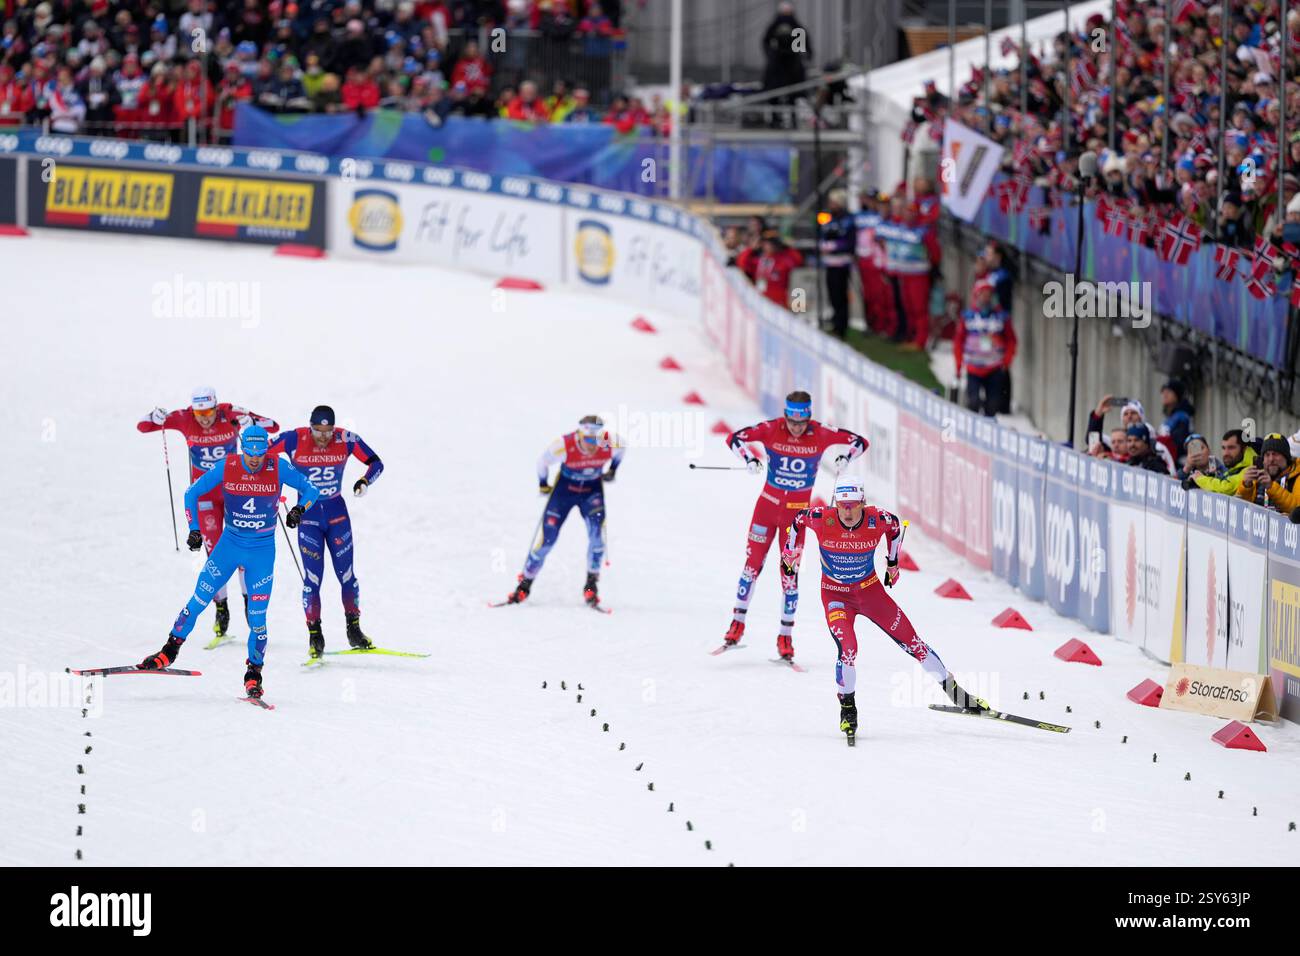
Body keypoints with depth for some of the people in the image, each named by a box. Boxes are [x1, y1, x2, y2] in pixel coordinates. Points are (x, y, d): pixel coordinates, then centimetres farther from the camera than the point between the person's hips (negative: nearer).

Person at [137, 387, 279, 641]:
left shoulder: (230, 415, -18)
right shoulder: (185, 420, -16)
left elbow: (273, 427, -19)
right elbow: (142, 427, -13)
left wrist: (250, 422, -39)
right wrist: (155, 418, -36)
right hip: (205, 493, 0)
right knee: (214, 550, -2)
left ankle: (250, 599, 11)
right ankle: (221, 608, 8)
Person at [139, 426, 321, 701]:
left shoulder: (278, 468, -13)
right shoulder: (227, 467, -12)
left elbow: (310, 490, -2)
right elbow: (192, 492, 0)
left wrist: (300, 509, -22)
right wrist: (194, 530, -8)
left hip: (262, 551, -1)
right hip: (230, 544, 1)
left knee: (257, 617, -3)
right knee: (198, 600, 0)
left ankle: (254, 674, 10)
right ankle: (170, 652, 14)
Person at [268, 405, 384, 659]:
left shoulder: (346, 440, -11)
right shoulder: (294, 440, -15)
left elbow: (375, 463, -2)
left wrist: (365, 481, -21)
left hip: (337, 512, 2)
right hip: (308, 515, -2)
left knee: (346, 575, 5)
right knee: (312, 579, -5)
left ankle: (354, 630, 19)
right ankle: (315, 636, 5)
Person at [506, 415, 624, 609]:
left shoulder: (610, 443, -27)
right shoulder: (564, 446, -33)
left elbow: (620, 448, 1)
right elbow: (543, 461, -12)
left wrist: (612, 469, 7)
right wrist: (543, 484, 1)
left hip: (592, 489, 1)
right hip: (564, 488, -1)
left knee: (597, 531, -20)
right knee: (547, 535, -6)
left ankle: (591, 585, -7)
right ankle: (526, 582, 12)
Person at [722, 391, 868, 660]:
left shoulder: (820, 434, -11)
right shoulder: (772, 430, -12)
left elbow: (860, 442, -5)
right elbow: (734, 438, -11)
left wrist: (846, 457, -25)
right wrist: (749, 458, -29)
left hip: (797, 512, -1)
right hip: (768, 505, 1)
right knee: (752, 564, -1)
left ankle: (786, 637, 9)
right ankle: (738, 623, 15)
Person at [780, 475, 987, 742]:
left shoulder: (878, 520, -21)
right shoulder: (821, 519, -23)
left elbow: (895, 526, 3)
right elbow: (798, 521, -1)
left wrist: (892, 563, 13)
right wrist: (789, 557, 11)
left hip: (870, 589, 2)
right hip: (836, 595, -2)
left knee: (911, 640, 4)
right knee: (847, 647, -23)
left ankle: (953, 691, 18)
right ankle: (847, 708, -2)